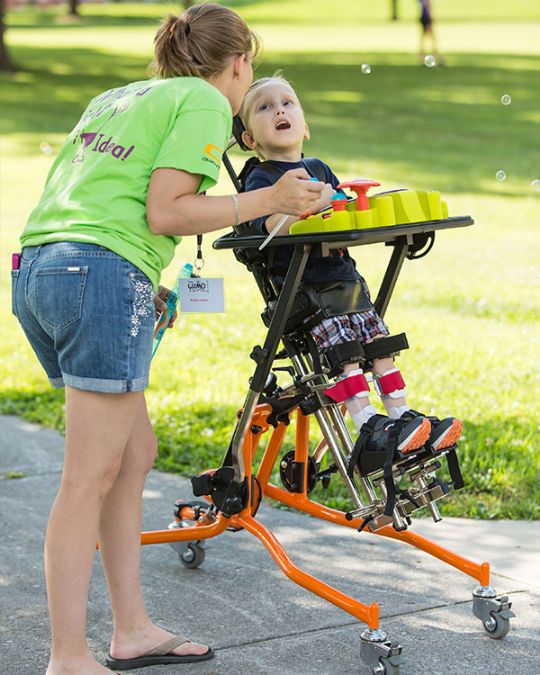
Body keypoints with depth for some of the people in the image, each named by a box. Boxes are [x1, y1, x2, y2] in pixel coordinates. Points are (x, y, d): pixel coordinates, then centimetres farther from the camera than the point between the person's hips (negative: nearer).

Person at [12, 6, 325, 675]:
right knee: (91, 477, -7)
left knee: (135, 452, 14)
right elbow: (164, 213, -8)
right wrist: (266, 201, -3)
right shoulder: (206, 101, 3)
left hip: (36, 267, 9)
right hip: (103, 274, -9)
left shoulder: (115, 97, 27)